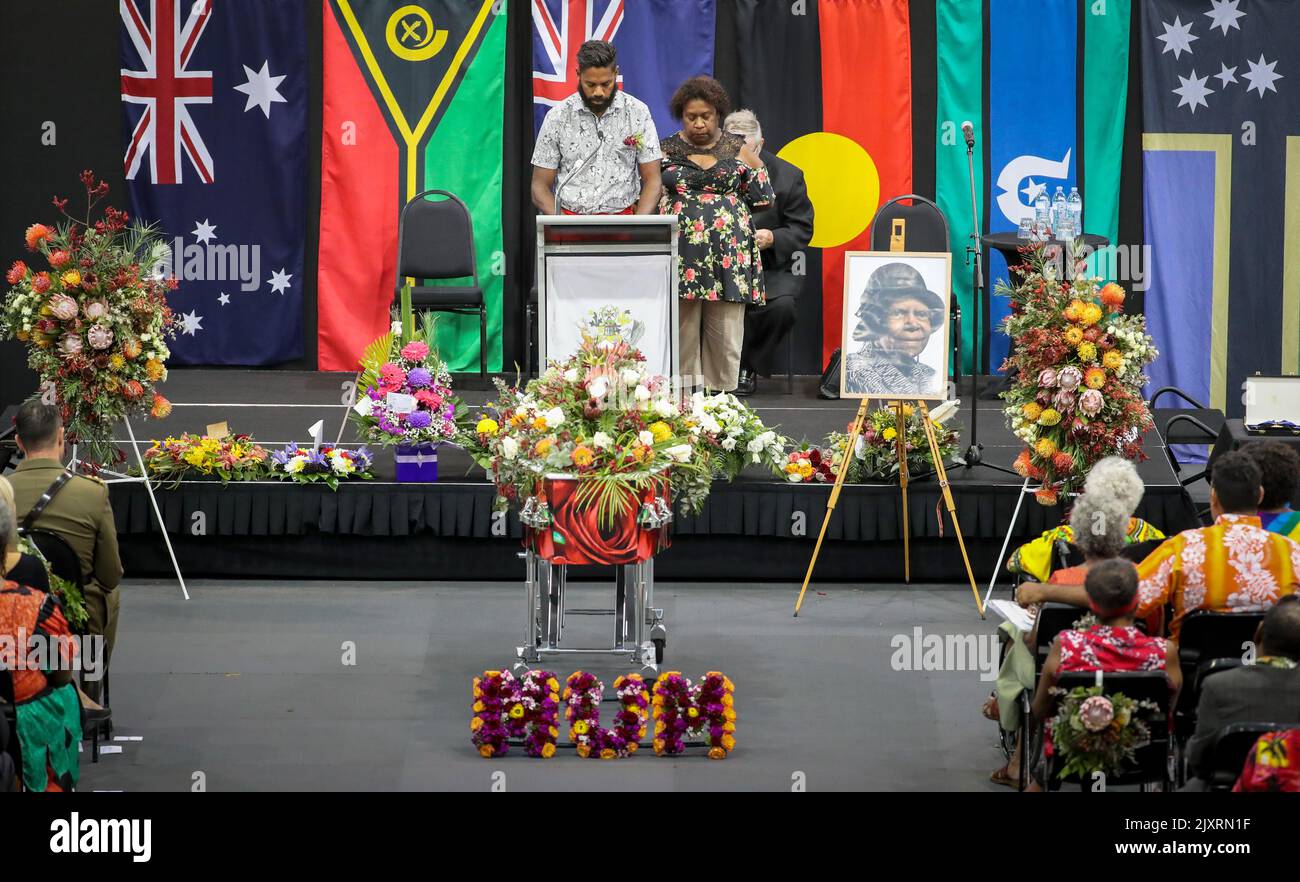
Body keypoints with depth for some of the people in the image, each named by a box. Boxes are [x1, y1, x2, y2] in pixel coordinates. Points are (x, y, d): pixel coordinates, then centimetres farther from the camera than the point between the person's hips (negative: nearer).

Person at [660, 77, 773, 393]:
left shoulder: (739, 149, 8)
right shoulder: (666, 150, 8)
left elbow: (763, 200, 11)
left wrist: (754, 166, 4)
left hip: (728, 254, 0)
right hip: (681, 252, 0)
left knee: (726, 336, -2)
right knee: (683, 334, 0)